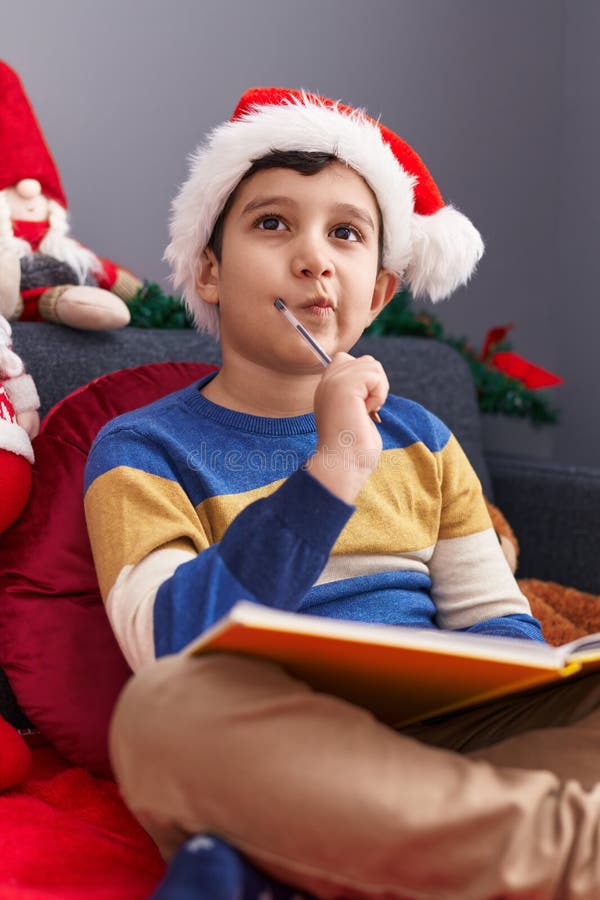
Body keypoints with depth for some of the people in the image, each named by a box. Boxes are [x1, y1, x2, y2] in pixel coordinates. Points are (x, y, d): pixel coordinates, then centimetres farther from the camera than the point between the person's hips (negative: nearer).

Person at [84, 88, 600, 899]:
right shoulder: (142, 451, 4)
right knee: (168, 710, -36)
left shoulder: (419, 439, 17)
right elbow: (173, 648, -13)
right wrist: (333, 468, -19)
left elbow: (497, 621, 12)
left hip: (436, 745, 4)